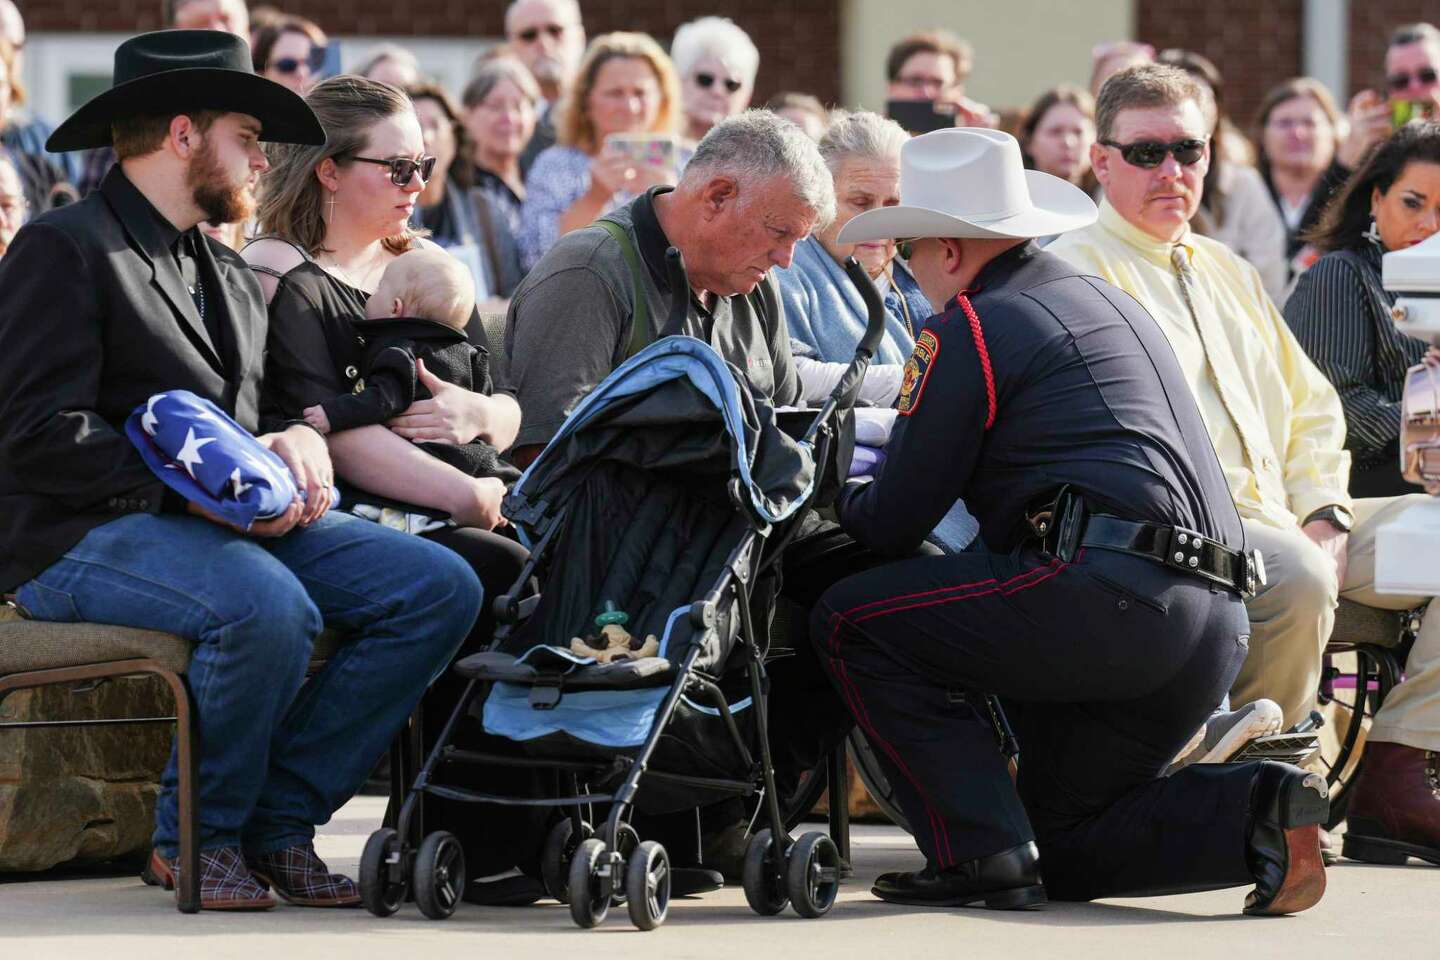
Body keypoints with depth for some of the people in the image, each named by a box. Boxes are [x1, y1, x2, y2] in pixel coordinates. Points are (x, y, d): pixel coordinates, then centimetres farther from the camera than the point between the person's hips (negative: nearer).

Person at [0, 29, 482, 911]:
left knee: (441, 587, -11)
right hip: (86, 536, -8)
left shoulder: (232, 278, 24)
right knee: (270, 606, -37)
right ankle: (196, 833, -13)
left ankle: (279, 820, -9)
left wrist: (299, 441, 1)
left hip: (236, 523, 9)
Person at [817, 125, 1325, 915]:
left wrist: (840, 502, 23)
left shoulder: (969, 327, 0)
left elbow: (893, 521, 0)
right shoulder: (1111, 304, 27)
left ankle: (979, 855, -5)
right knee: (1062, 845, 20)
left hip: (1107, 596, -9)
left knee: (852, 623, 3)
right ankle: (1258, 812, -2)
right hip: (1216, 628, 9)